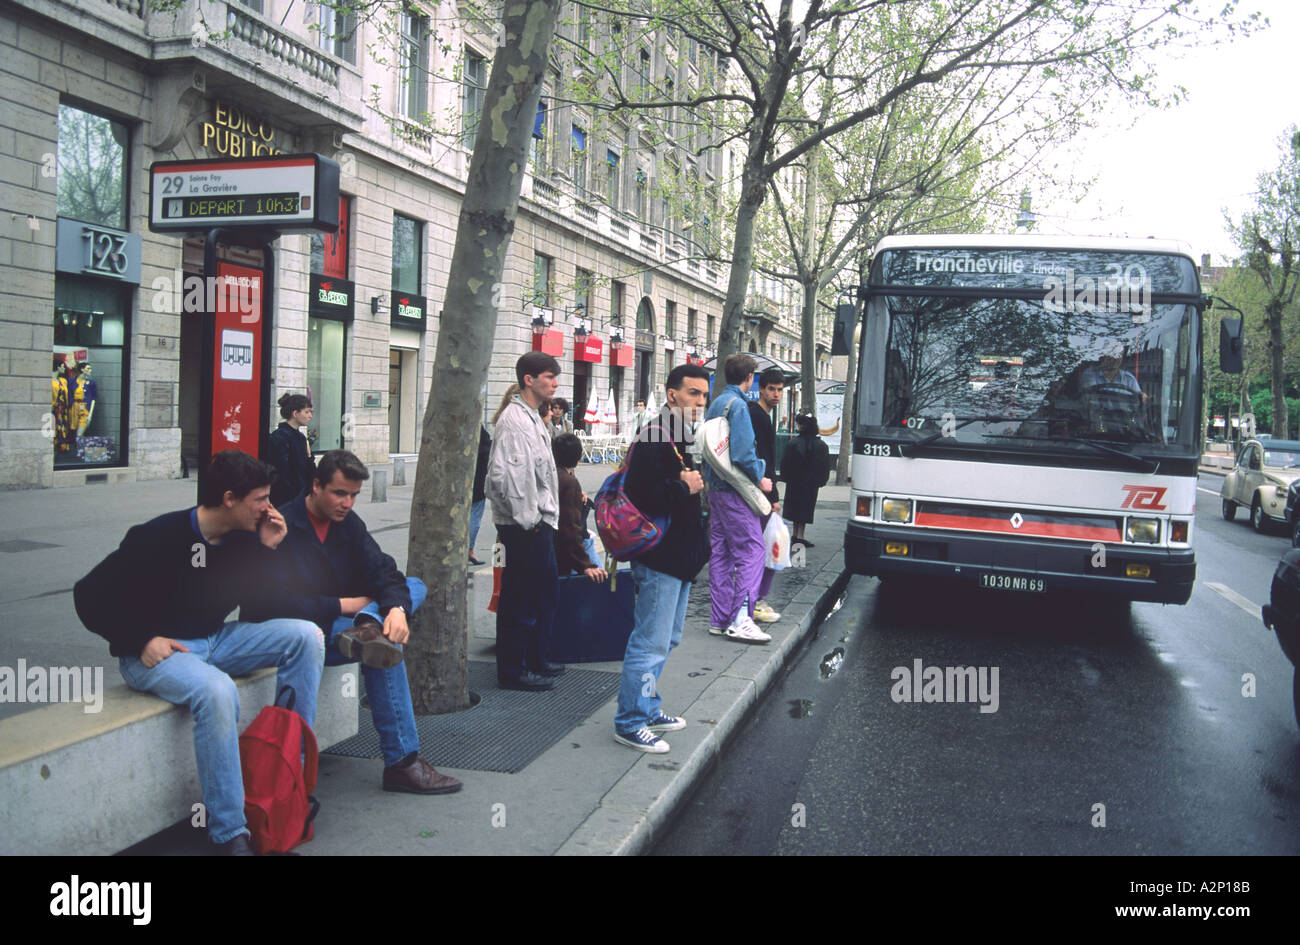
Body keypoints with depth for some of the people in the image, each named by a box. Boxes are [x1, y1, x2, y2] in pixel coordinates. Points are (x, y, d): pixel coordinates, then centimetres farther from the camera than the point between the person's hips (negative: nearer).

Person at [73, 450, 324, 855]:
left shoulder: (243, 537, 1)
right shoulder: (160, 536, -17)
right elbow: (90, 595, -11)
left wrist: (266, 551, -7)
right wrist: (141, 640, -20)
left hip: (215, 639, 7)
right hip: (155, 651, -7)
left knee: (304, 635, -11)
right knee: (216, 689, -38)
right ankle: (231, 834, -29)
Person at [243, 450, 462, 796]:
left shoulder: (348, 522, 7)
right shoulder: (282, 527, -16)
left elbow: (382, 571, -4)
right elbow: (267, 602, -24)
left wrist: (396, 608, -28)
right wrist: (342, 606, -21)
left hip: (342, 620, 8)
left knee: (415, 585, -3)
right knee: (383, 646, -30)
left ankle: (369, 627, -37)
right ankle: (401, 762, -29)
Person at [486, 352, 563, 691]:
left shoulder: (533, 418, 16)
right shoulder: (514, 420, -16)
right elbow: (502, 475, -25)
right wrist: (527, 520, -20)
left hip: (539, 522, 11)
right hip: (523, 526, -10)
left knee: (545, 594, 18)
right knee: (520, 599, -2)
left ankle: (536, 660, 30)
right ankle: (512, 670, 8)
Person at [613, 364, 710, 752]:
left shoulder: (680, 437, 16)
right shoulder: (654, 439, -17)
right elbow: (639, 497, -27)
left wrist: (695, 485, 8)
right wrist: (684, 488, -19)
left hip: (678, 557, 11)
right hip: (659, 558, -11)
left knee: (665, 640, 19)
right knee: (651, 643, -5)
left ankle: (648, 710, 31)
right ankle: (630, 724, 5)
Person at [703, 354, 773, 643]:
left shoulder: (716, 403, 15)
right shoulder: (738, 405, -14)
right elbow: (742, 453, -22)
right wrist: (760, 479, -10)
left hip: (716, 487, 9)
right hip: (735, 490, -9)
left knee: (721, 552, 11)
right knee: (752, 550, -7)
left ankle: (720, 619, 15)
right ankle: (740, 619, -11)